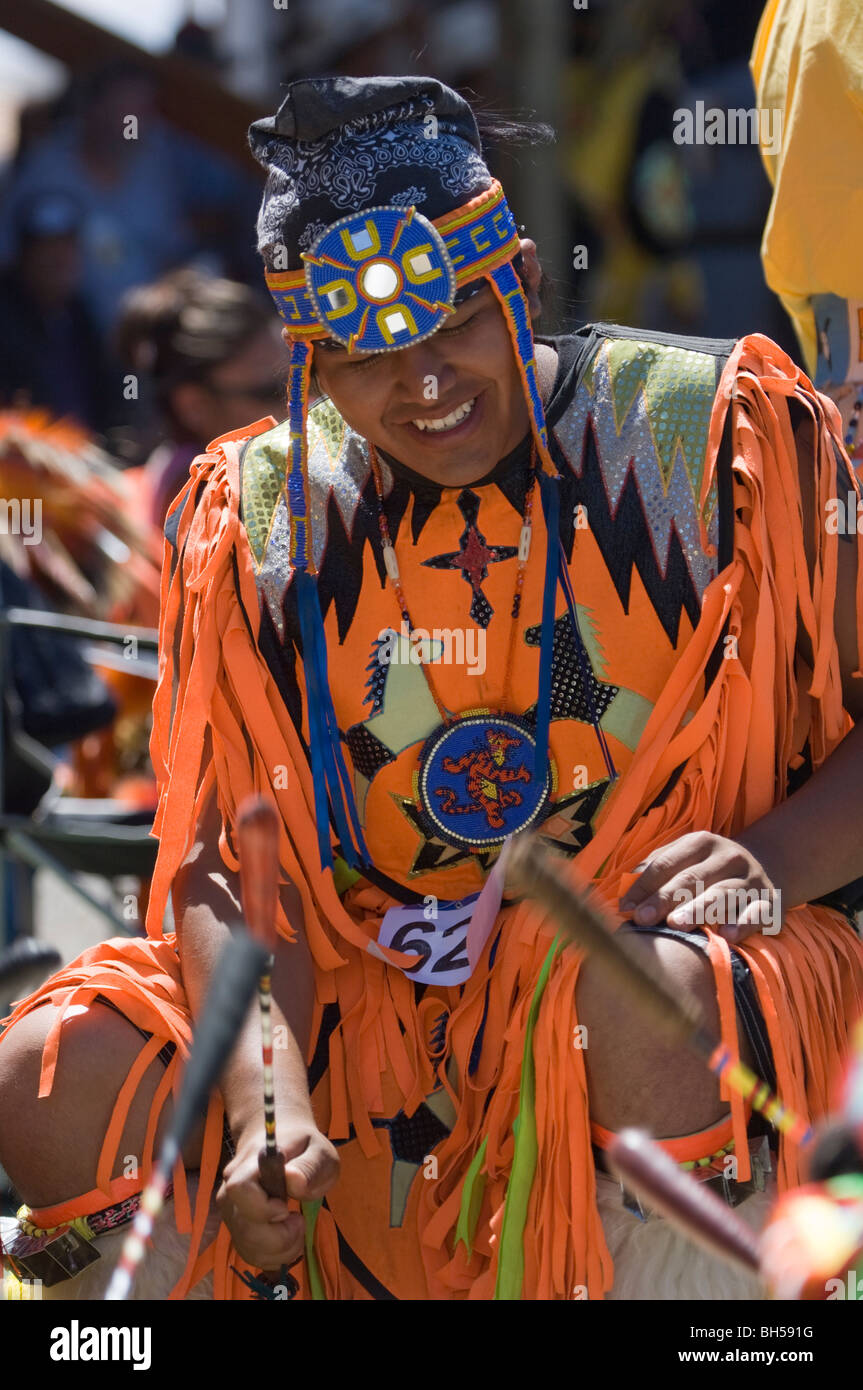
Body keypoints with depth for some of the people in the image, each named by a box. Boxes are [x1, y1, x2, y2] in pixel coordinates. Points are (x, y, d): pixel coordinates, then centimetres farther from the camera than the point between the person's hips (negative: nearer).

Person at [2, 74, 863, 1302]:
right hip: (369, 1023, 3)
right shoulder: (252, 522, 3)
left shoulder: (721, 438, -4)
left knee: (649, 992, -39)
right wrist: (268, 1099, -21)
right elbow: (227, 856, -3)